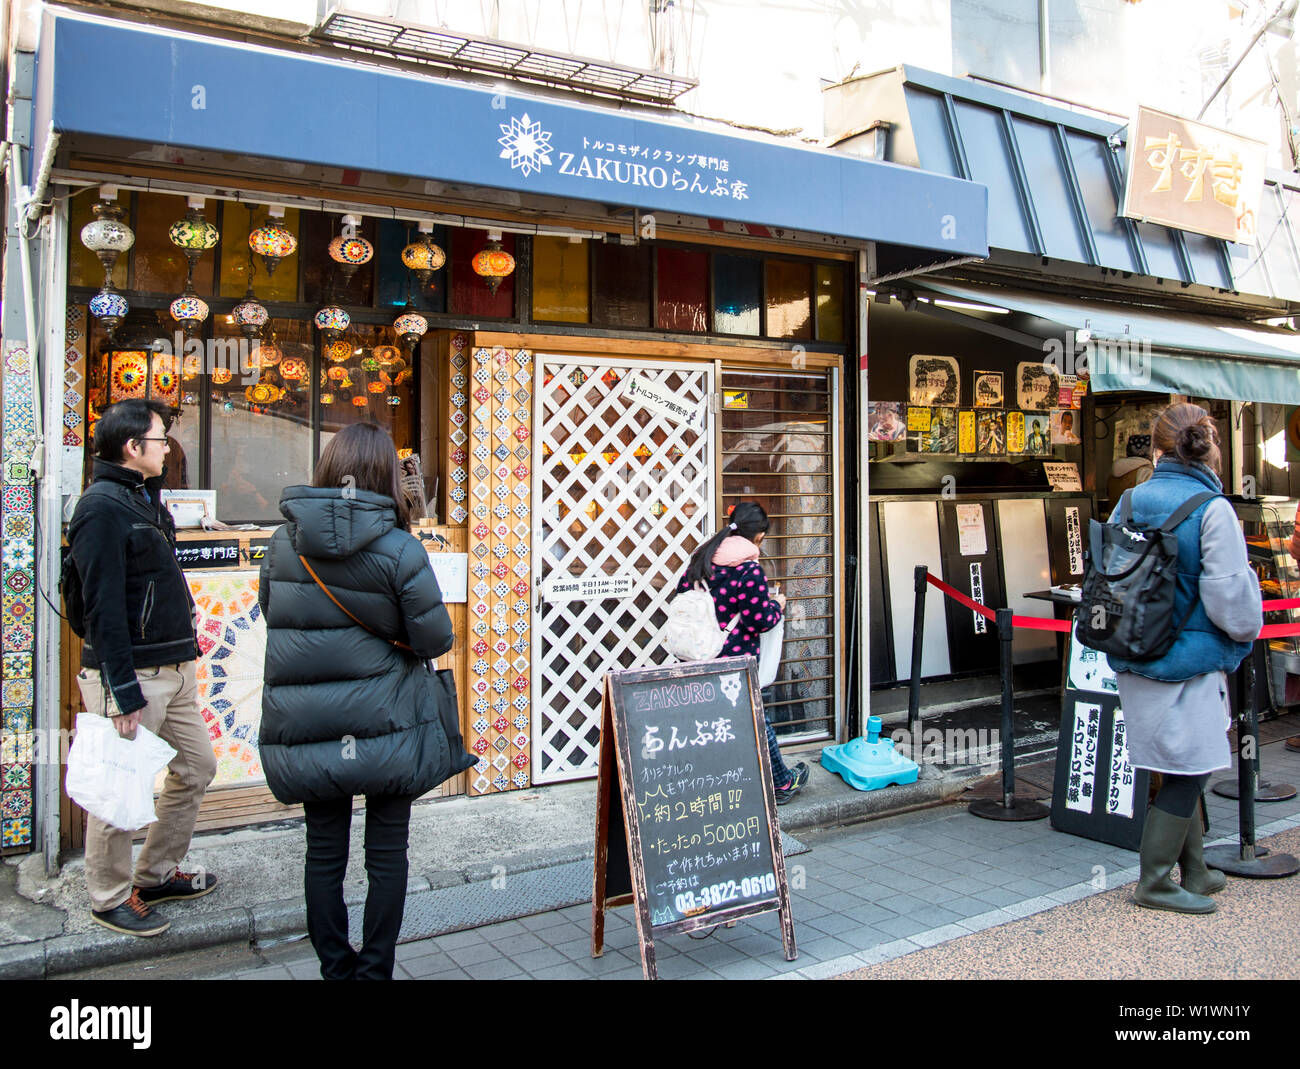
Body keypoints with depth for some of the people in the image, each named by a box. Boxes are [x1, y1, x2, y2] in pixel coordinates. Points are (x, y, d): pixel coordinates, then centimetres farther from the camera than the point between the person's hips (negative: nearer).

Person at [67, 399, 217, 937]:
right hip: (130, 673, -10)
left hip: (172, 670, 10)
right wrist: (124, 692, -21)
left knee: (196, 767, 16)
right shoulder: (102, 506, -15)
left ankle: (157, 874, 30)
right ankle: (110, 897, 20)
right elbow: (104, 607, -19)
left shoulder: (144, 499, 15)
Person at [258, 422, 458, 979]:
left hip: (307, 729, 3)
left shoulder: (283, 542, -3)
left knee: (324, 852, 16)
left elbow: (269, 611, 12)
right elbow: (435, 639, -12)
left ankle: (335, 969, 27)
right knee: (387, 853, 12)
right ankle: (374, 970, 22)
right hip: (384, 727, -3)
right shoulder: (399, 548, -15)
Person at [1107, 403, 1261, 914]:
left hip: (1136, 661, 7)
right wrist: (1247, 629, 5)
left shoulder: (1129, 502, 2)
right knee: (1185, 773, 6)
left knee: (1184, 770, 20)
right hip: (1191, 664, -7)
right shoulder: (1212, 509, -15)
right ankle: (1154, 883, 14)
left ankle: (1194, 872, 32)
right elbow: (1230, 600, -17)